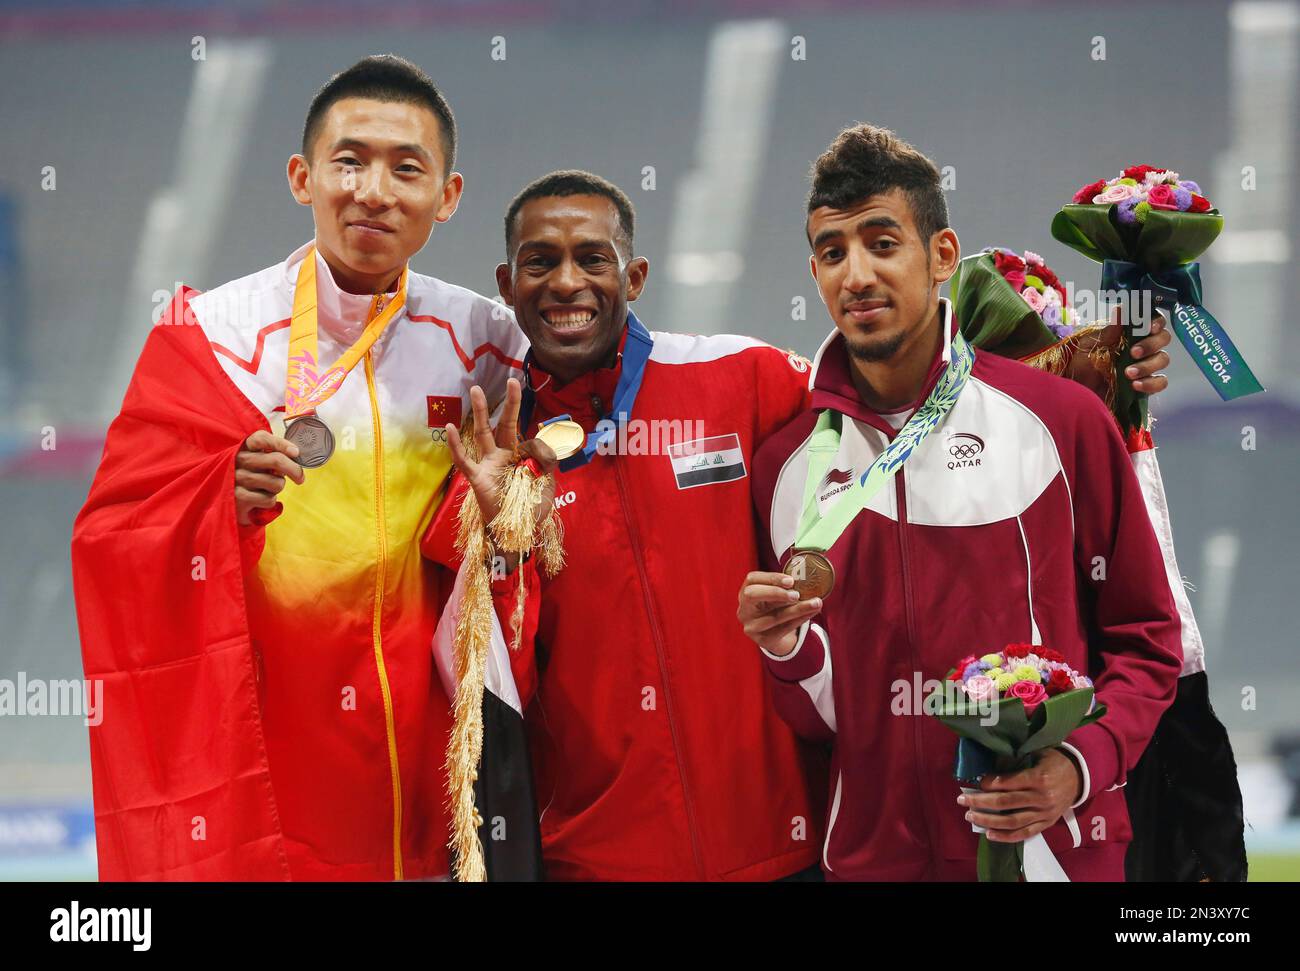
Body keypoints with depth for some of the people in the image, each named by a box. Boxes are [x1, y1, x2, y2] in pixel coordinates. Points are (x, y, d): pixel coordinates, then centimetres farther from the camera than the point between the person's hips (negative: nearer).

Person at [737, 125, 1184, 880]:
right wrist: (787, 651, -10)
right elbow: (821, 721, 11)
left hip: (1054, 847, -2)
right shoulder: (788, 464, 6)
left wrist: (1084, 762, -14)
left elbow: (1145, 639, 2)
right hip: (871, 855, 2)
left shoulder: (1063, 420, -2)